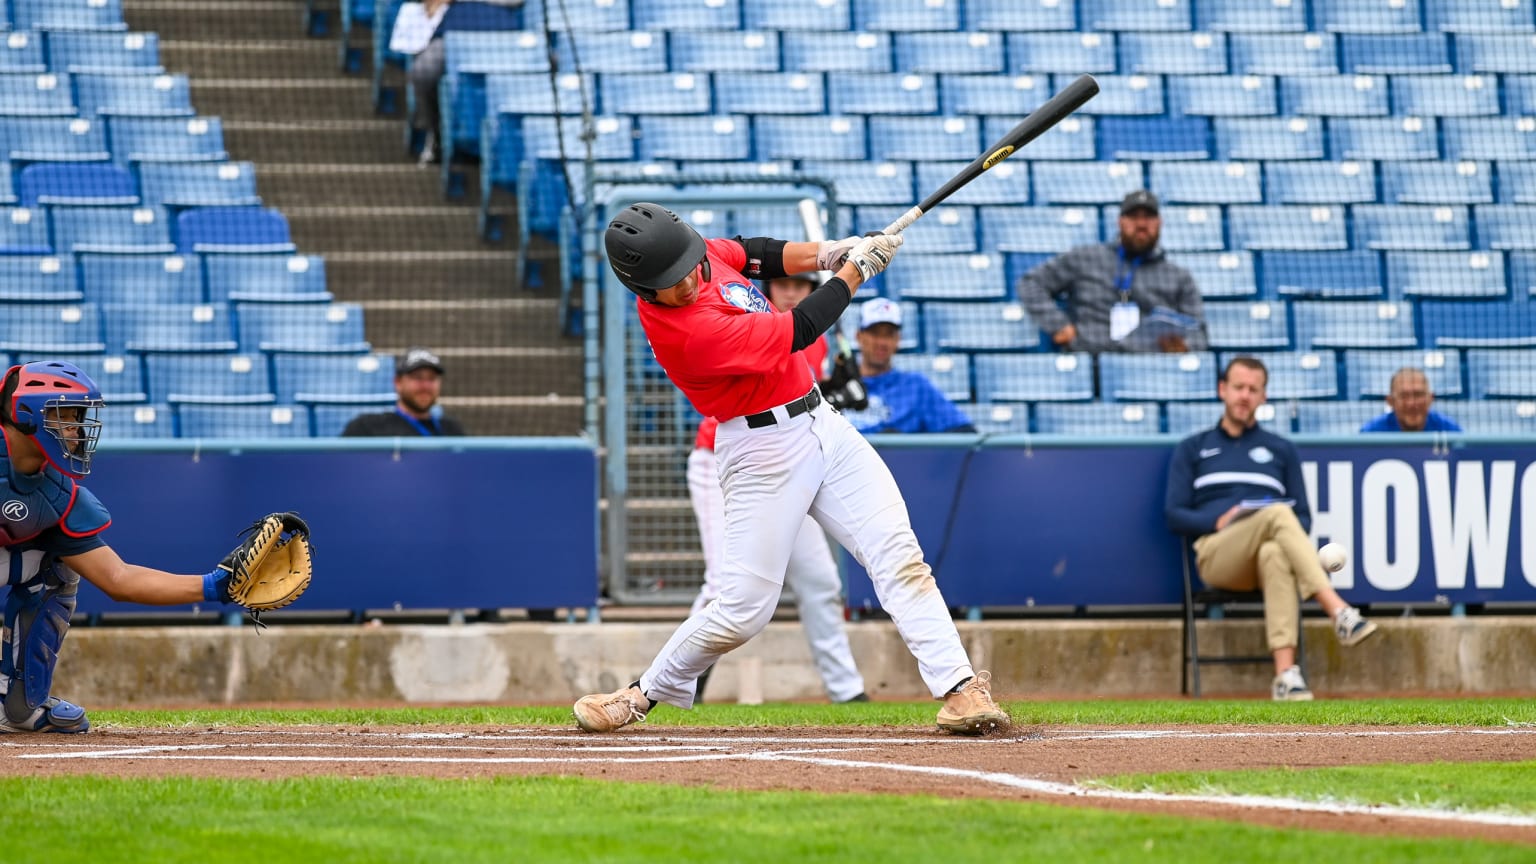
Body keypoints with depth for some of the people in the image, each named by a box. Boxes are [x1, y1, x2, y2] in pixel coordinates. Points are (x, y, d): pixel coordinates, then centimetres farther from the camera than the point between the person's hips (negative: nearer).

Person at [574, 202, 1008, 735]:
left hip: (822, 425, 8)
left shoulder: (702, 253, -3)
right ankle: (648, 692, 19)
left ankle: (959, 690, -13)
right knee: (745, 610, -4)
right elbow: (797, 332, -21)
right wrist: (855, 270, -9)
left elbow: (750, 254, 19)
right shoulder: (684, 331, -27)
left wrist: (823, 254, 1)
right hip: (764, 452, -8)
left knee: (899, 558, -6)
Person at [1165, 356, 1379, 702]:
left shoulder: (1282, 450, 26)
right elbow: (1174, 515, 12)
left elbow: (1302, 518, 19)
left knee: (1275, 554, -42)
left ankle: (1286, 675, -56)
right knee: (1278, 513, -36)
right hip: (1216, 555, -1)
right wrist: (1218, 522, -8)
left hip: (1267, 551, 1)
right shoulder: (1192, 449, 23)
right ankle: (1339, 613, -52)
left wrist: (1289, 533, -6)